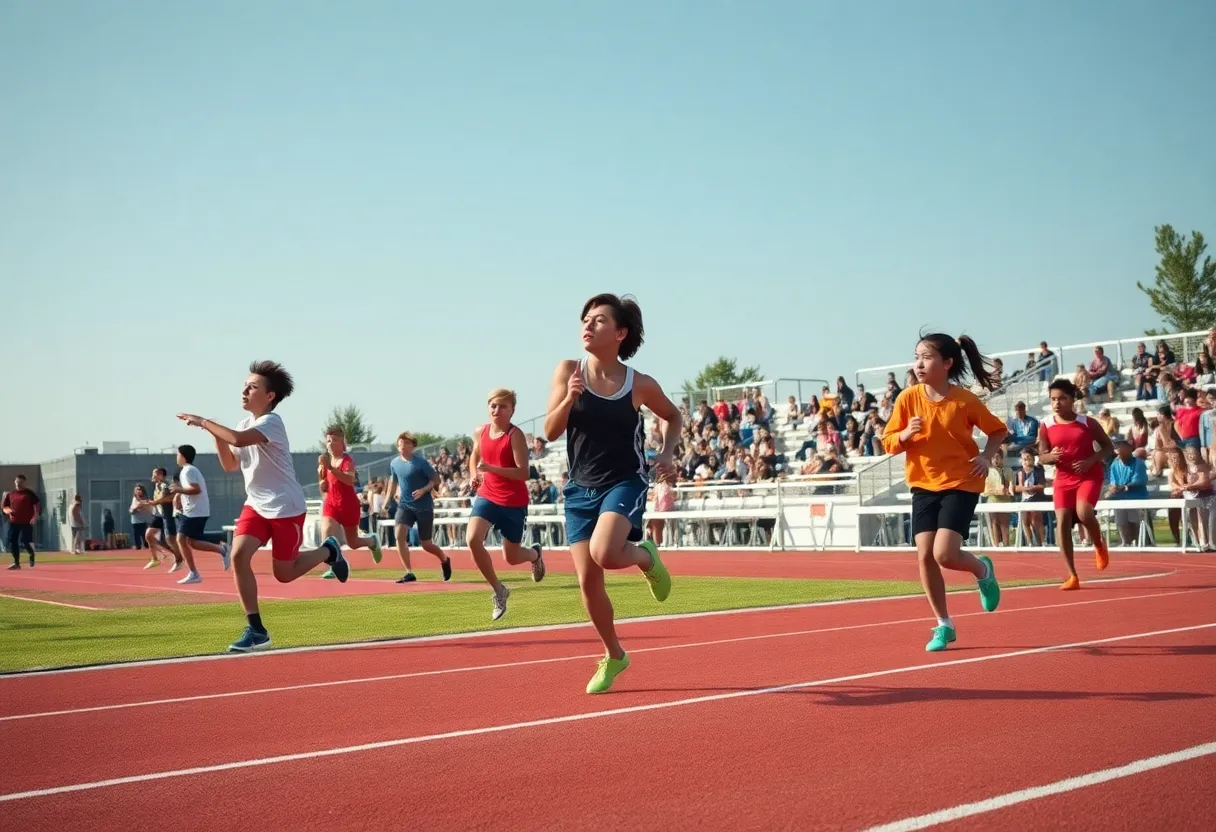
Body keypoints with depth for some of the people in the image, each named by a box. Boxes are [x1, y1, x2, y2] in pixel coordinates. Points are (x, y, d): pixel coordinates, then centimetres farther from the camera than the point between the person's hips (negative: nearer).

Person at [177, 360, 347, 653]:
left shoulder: (271, 422, -20)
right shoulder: (245, 423, 6)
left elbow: (239, 439, -39)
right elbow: (230, 464, 10)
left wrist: (203, 422, -27)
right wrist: (216, 434, -5)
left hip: (286, 508, -7)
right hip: (256, 505, 7)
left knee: (284, 574, 2)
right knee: (238, 556, -16)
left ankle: (329, 550, 32)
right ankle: (256, 630, -8)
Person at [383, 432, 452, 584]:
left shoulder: (421, 462, -13)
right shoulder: (394, 463, 2)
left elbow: (436, 480, -9)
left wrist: (423, 490, -25)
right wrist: (386, 502, 17)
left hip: (424, 507, -4)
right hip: (405, 505, 4)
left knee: (426, 545, 5)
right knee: (399, 535, -20)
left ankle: (445, 560, 38)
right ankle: (409, 573, -14)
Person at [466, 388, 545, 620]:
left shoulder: (515, 435, -15)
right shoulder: (480, 433, 1)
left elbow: (523, 473, -23)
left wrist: (491, 468, -33)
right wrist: (474, 477, 3)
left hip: (514, 503, -4)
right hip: (487, 496, 4)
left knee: (511, 558, 8)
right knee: (472, 539, -21)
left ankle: (535, 553, 48)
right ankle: (498, 590, -1)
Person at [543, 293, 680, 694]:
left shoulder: (640, 385, -8)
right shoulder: (569, 371, -5)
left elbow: (672, 416, 12)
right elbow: (551, 432, -8)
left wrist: (667, 453, -3)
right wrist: (569, 398, -24)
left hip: (625, 483, -3)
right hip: (580, 488, 3)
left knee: (604, 553, -29)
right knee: (588, 580, 1)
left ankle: (645, 556, 8)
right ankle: (613, 656, 26)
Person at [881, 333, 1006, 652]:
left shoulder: (965, 400, -10)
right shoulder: (908, 398, -4)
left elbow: (998, 430, 7)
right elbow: (888, 443, 1)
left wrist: (986, 457, -9)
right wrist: (906, 434, -19)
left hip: (961, 484, -4)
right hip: (924, 485, 4)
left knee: (945, 554, -16)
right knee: (925, 556, -2)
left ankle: (983, 569, 20)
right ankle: (944, 625, 15)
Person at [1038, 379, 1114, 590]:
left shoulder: (1087, 422, -6)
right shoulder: (1046, 426, -1)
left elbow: (1108, 446, 1)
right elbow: (1042, 457, 4)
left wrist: (1090, 461, -16)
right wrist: (1051, 456, -20)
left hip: (1089, 476, -3)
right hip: (1063, 478, 3)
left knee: (1083, 512, -27)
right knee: (1062, 521, -9)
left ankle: (1099, 545, 9)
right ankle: (1072, 576, -1)